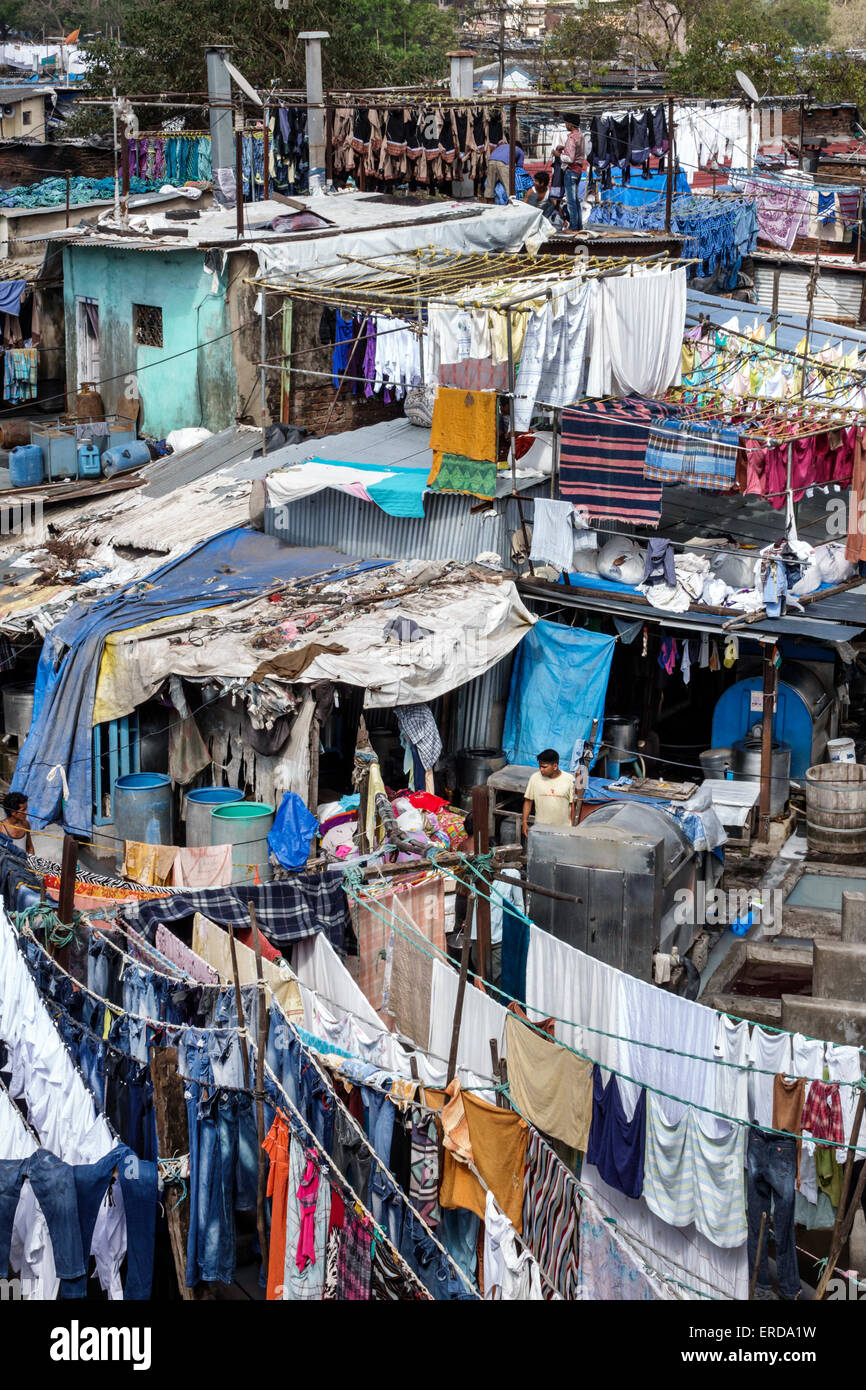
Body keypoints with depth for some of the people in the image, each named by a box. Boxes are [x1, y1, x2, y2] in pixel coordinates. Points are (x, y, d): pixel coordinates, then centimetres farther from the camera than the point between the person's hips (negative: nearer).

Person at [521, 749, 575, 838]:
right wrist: (525, 822, -1)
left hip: (563, 827, 0)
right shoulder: (535, 778, -5)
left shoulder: (569, 779, -6)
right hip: (541, 827, 0)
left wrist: (572, 826, 4)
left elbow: (572, 804, 2)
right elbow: (528, 801, 3)